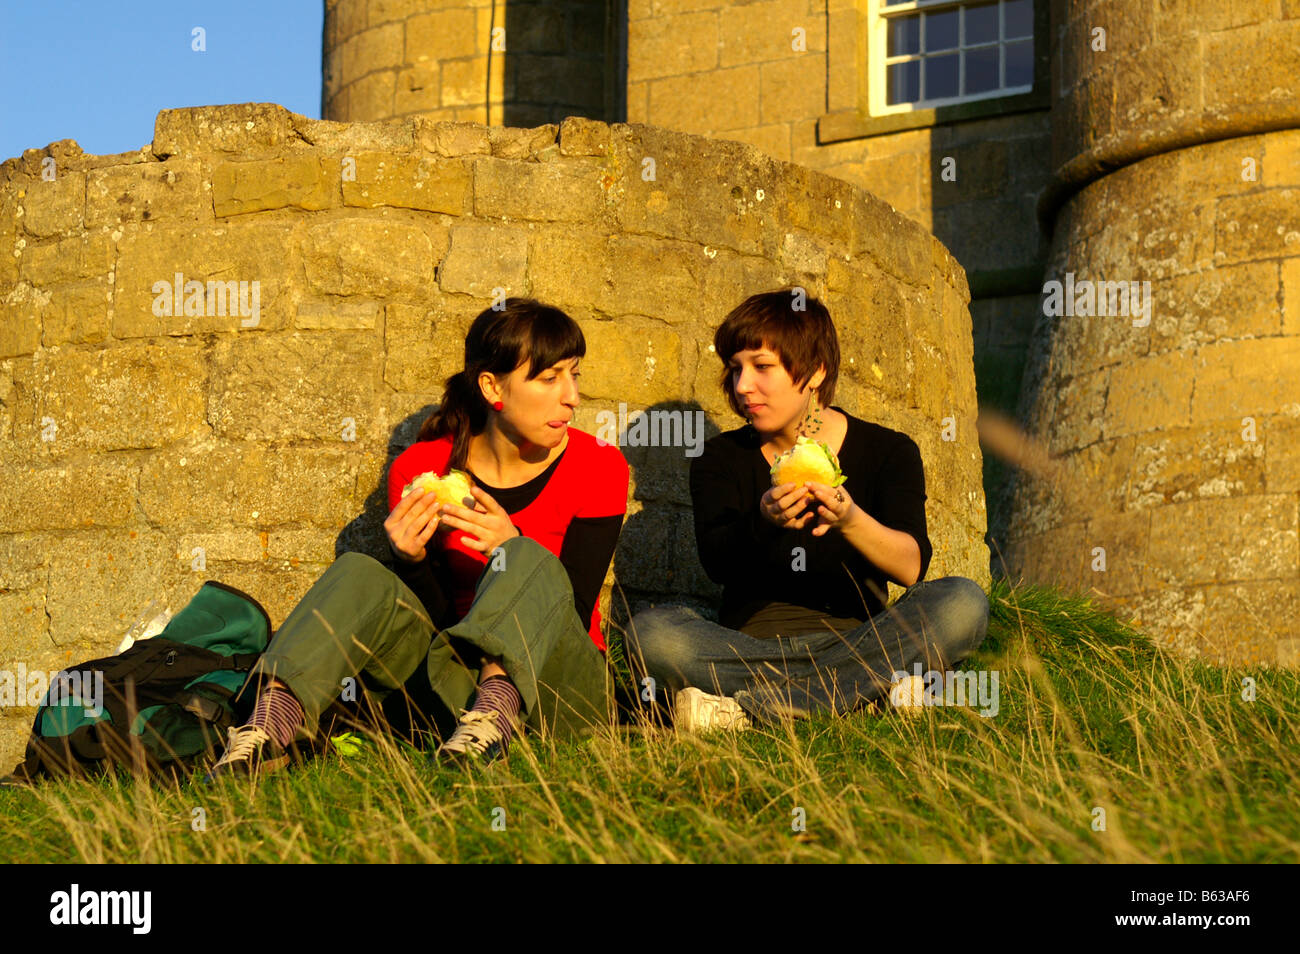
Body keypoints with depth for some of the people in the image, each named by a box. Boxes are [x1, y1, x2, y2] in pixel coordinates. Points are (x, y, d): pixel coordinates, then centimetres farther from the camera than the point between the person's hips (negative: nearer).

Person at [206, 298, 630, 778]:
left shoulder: (597, 466, -4)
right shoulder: (421, 470, 0)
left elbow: (572, 617, -9)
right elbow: (437, 615, -1)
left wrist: (511, 551, -26)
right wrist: (412, 561, -22)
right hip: (459, 679, 2)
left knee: (527, 561, -29)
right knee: (360, 575, -20)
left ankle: (498, 708, -53)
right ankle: (275, 717, -43)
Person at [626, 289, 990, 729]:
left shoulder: (888, 451, 6)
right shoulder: (720, 458, 9)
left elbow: (911, 566, -11)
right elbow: (715, 561, -11)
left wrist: (850, 520, -31)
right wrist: (764, 523, -34)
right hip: (749, 643, 0)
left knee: (963, 602, -28)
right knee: (649, 631, -29)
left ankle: (746, 708, -32)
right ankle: (871, 687, -31)